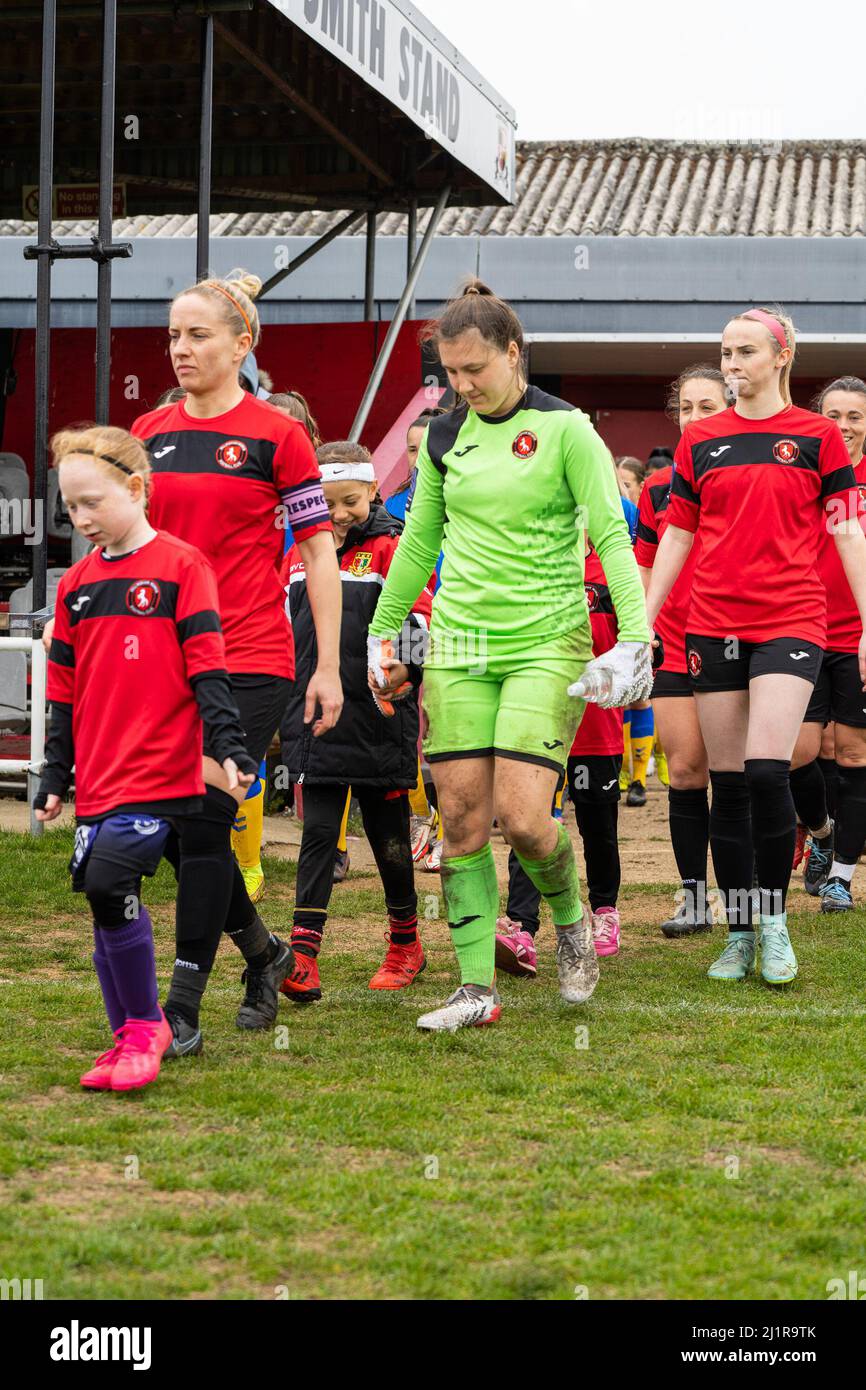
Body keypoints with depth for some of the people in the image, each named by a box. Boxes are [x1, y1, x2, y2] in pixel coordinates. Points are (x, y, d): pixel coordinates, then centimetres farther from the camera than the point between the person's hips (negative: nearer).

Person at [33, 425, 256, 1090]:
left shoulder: (181, 566, -4)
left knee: (110, 885, -19)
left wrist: (227, 743, -16)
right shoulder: (77, 582, 14)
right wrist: (55, 775, 18)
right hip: (98, 778, 7)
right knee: (103, 901, 7)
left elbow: (206, 663, -7)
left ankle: (143, 1030, -3)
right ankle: (132, 1035, 21)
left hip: (161, 771, -6)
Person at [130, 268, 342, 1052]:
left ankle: (183, 1010, 1)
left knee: (204, 822, -8)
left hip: (250, 660, -5)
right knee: (175, 824, 6)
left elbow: (319, 551, -2)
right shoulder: (150, 432, 10)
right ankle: (263, 951, 30)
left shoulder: (276, 434, -4)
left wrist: (328, 668, -5)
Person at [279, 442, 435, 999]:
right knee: (319, 833, -2)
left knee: (389, 834, 9)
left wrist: (401, 672, -27)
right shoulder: (301, 554, 11)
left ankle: (406, 942, 26)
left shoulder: (393, 548, -4)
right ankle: (304, 953, -8)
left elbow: (418, 621, -12)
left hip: (379, 718, -3)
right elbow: (285, 631, 20)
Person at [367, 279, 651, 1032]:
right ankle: (477, 990, 5)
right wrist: (381, 633, 21)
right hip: (457, 644, 5)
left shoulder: (564, 429, -7)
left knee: (522, 818, -12)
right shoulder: (443, 437, 8)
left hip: (547, 642, -4)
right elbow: (419, 542, 20)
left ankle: (571, 920, 19)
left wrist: (635, 640, -19)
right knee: (462, 821, -1)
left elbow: (613, 536, -10)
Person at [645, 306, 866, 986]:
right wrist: (644, 621, 9)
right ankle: (740, 936, 12)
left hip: (791, 621, -3)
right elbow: (677, 534, 14)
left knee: (767, 771, -16)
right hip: (714, 625, 3)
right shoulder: (701, 440, 10)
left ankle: (775, 923, 1)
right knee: (728, 782, 3)